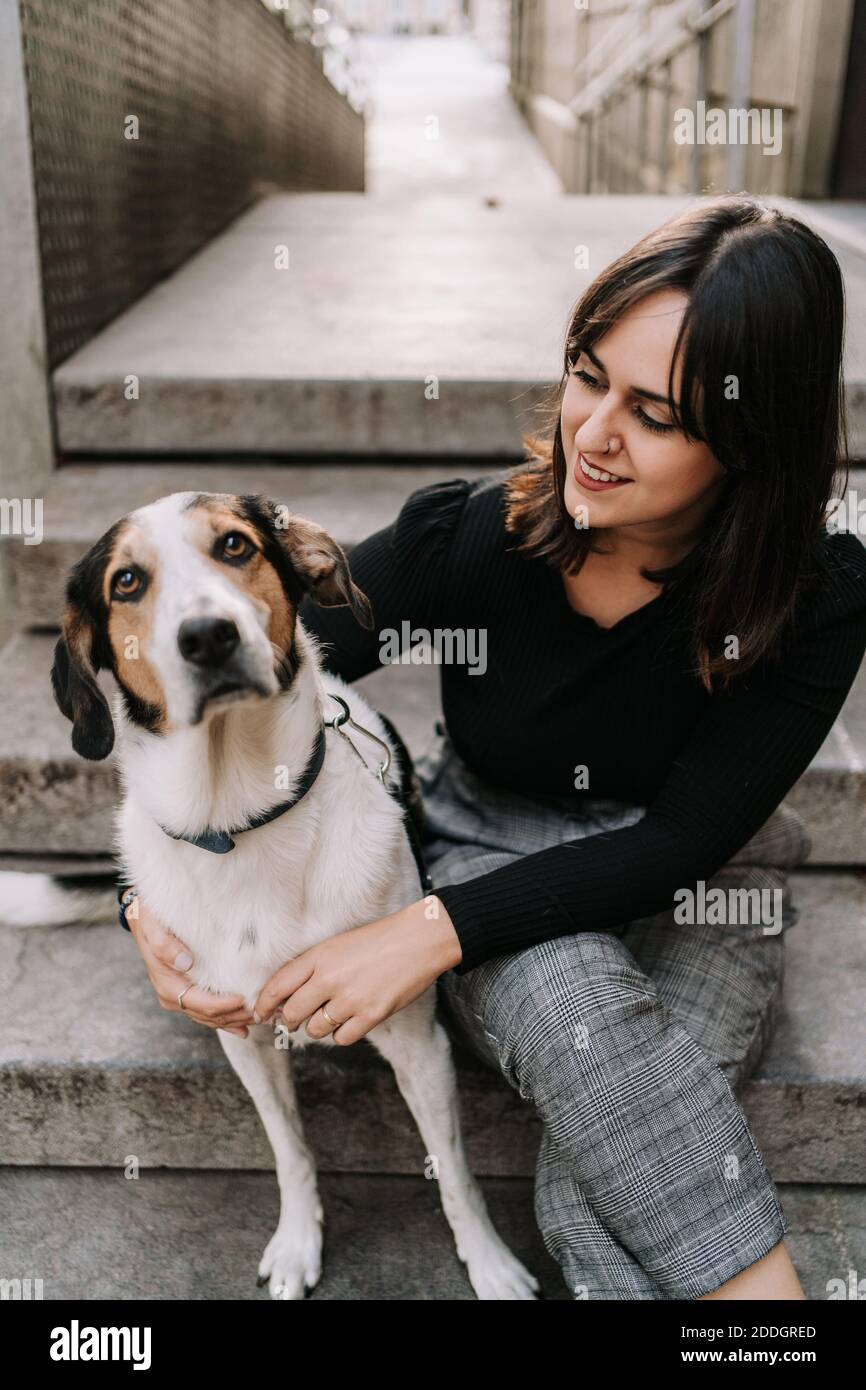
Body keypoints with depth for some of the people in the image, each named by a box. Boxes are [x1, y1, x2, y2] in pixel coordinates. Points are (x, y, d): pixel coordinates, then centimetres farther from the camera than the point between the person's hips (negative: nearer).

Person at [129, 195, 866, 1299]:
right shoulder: (469, 535, -19)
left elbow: (682, 839, -22)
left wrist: (434, 932, -31)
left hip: (688, 892, 0)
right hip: (485, 849, 1)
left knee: (603, 1184, -28)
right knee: (572, 999, -35)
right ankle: (764, 1286, -17)